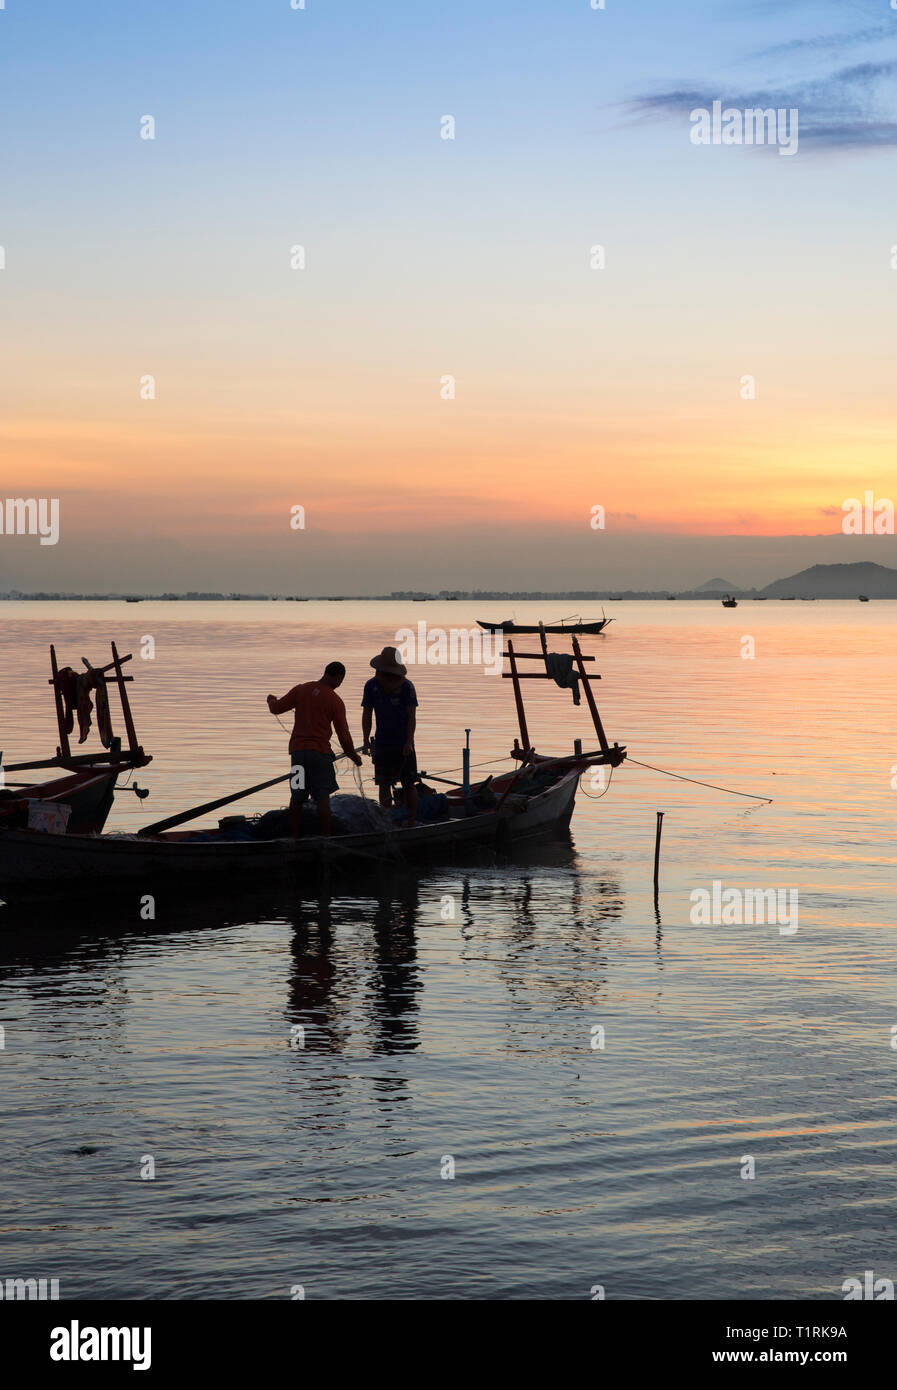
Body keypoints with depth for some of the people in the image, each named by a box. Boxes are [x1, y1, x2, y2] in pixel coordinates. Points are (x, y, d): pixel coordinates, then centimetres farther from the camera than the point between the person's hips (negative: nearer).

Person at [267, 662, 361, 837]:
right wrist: (354, 757, 12)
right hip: (320, 751, -4)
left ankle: (296, 837, 12)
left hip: (297, 750, 4)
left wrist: (272, 700, 33)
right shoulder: (335, 701, -4)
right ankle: (326, 837, -9)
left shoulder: (300, 690, 4)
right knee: (322, 796, -4)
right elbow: (343, 734, -2)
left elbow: (276, 709, 10)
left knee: (297, 797, 10)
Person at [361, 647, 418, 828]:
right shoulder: (372, 686, 0)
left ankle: (412, 820, 7)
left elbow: (412, 716, -8)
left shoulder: (406, 687, -6)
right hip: (382, 744, 2)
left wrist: (409, 742, -17)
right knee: (384, 785, 1)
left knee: (409, 784, 1)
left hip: (404, 745, -2)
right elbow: (367, 715, 6)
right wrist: (366, 741, 0)